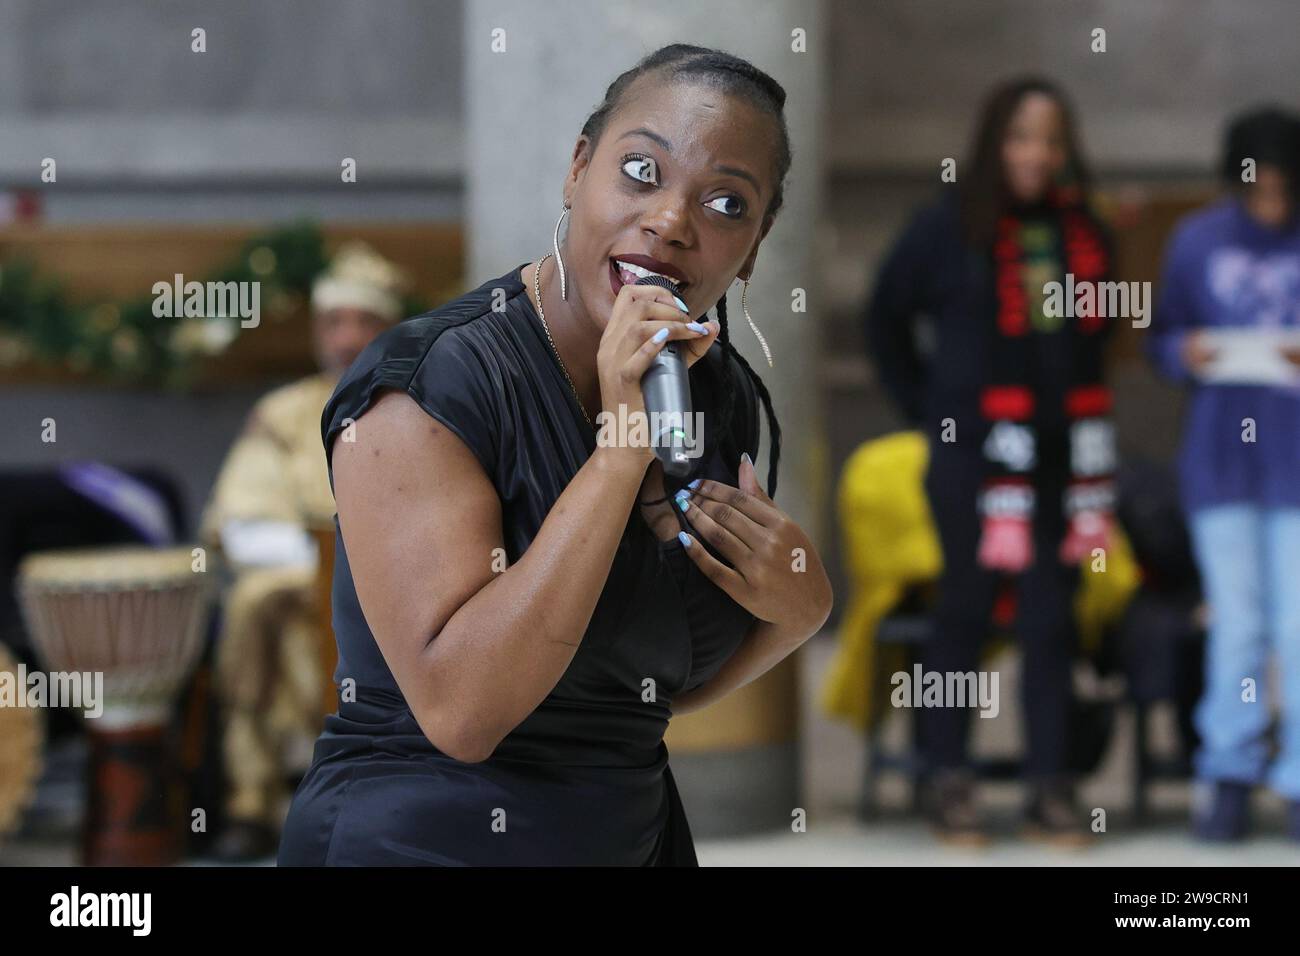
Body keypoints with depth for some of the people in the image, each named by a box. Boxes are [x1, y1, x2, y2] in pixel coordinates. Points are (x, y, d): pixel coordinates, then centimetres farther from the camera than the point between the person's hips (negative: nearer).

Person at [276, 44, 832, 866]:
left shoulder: (725, 396, 1)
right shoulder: (428, 382, -18)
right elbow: (462, 711, -27)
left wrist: (799, 609, -7)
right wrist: (622, 450, -27)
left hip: (635, 835, 7)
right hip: (418, 839, -7)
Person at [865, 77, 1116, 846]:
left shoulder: (1083, 233, 9)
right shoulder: (949, 228, -2)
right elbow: (888, 319, 8)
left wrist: (1080, 405, 8)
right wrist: (924, 405, 5)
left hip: (1065, 452, 3)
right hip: (975, 450, -3)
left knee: (1052, 619, 4)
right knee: (967, 609, 1)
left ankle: (1051, 786, 9)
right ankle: (947, 778, 10)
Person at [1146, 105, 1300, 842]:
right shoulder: (1198, 242, 4)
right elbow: (1162, 335, 13)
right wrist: (1185, 353, -8)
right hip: (1221, 464, 2)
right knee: (1237, 626, 4)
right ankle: (1228, 774, 14)